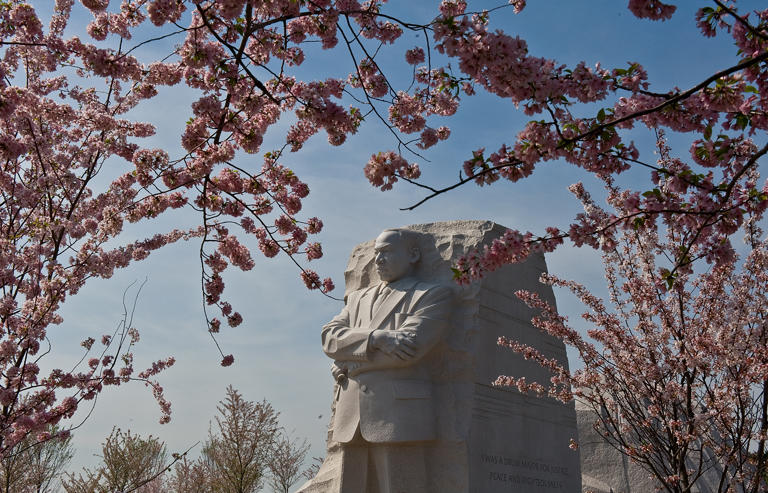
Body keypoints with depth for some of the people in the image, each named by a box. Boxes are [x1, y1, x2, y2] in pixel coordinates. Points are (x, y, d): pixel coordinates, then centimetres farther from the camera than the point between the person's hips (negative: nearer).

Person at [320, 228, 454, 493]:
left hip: (400, 418, -5)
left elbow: (408, 348, -10)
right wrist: (375, 338, -11)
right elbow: (330, 337, 7)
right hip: (353, 421, 6)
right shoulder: (359, 297, 24)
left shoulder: (434, 294, 5)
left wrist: (349, 365, -1)